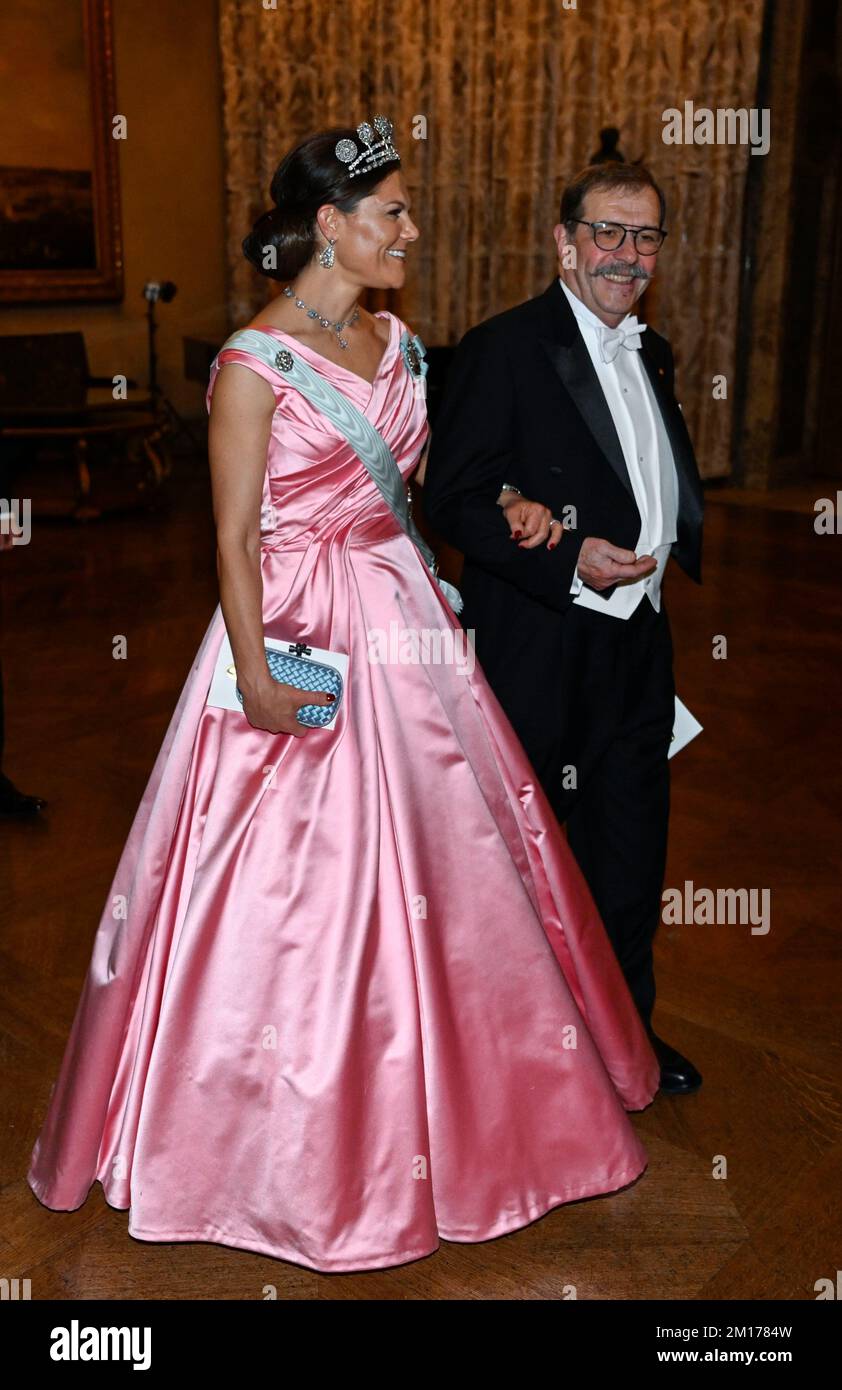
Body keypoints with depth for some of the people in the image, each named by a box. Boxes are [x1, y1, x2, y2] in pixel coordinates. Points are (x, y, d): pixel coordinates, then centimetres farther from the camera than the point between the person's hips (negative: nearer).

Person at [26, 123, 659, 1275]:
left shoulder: (396, 343, 9)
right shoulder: (255, 361, -11)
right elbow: (236, 539, -12)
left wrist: (499, 510, 3)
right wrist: (257, 679, -19)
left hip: (406, 627, 7)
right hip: (302, 635, -7)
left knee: (437, 855, 14)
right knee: (303, 886, 3)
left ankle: (428, 1104, 37)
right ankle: (309, 1146, 25)